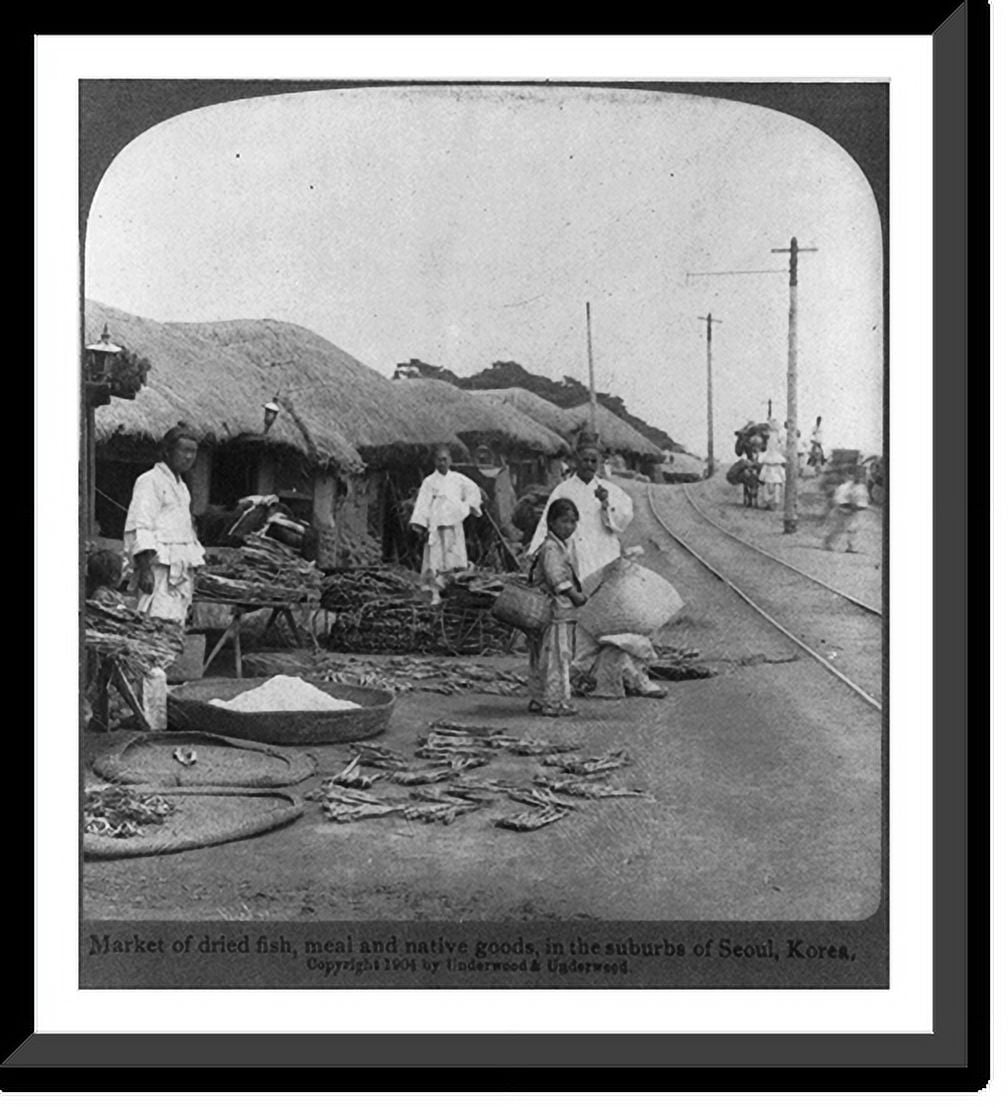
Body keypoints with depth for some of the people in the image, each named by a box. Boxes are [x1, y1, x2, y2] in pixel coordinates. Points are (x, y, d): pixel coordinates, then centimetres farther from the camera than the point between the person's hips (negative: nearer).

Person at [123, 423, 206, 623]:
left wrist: (195, 565, 21)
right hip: (159, 567, -9)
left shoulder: (181, 487, 22)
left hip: (182, 569, 9)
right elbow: (140, 528, -13)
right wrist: (144, 568, -21)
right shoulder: (149, 482, -6)